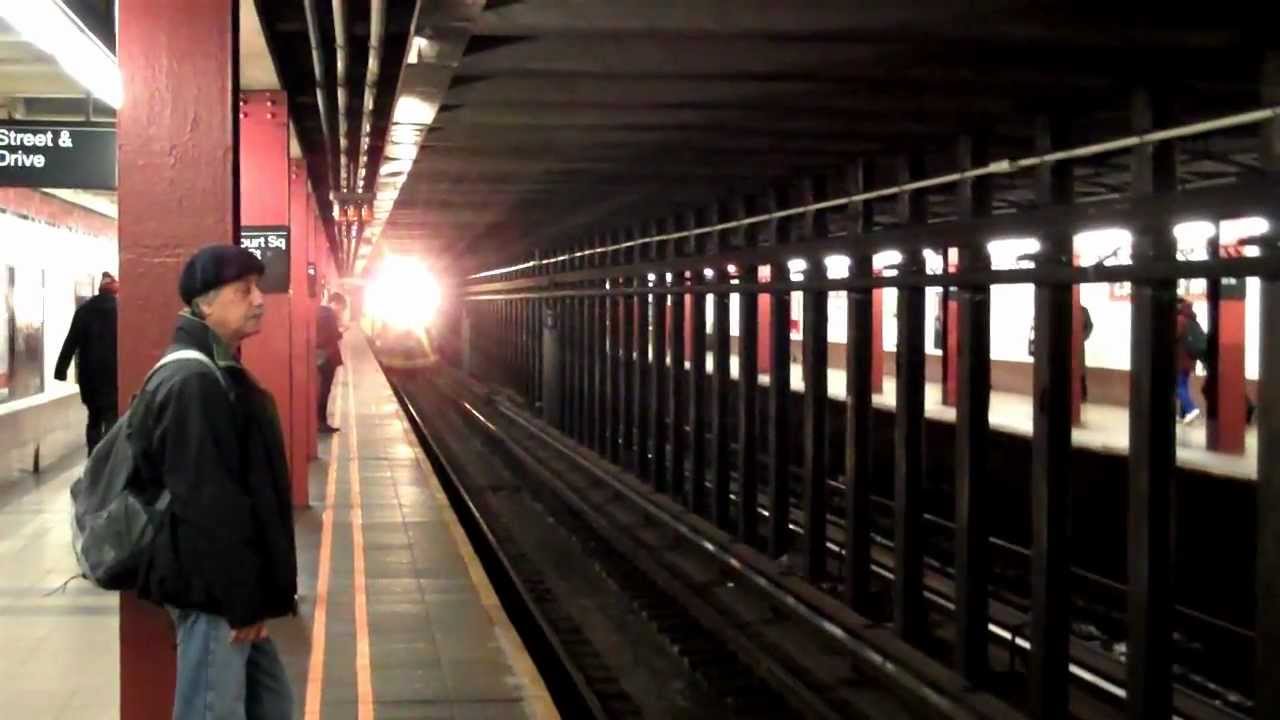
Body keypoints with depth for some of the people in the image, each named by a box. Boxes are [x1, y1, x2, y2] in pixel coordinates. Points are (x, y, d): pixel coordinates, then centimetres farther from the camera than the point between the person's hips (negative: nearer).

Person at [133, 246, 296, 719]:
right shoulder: (194, 383, -19)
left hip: (225, 587, 11)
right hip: (212, 590, -11)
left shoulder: (213, 372, 15)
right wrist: (240, 599, -20)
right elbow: (205, 503, -24)